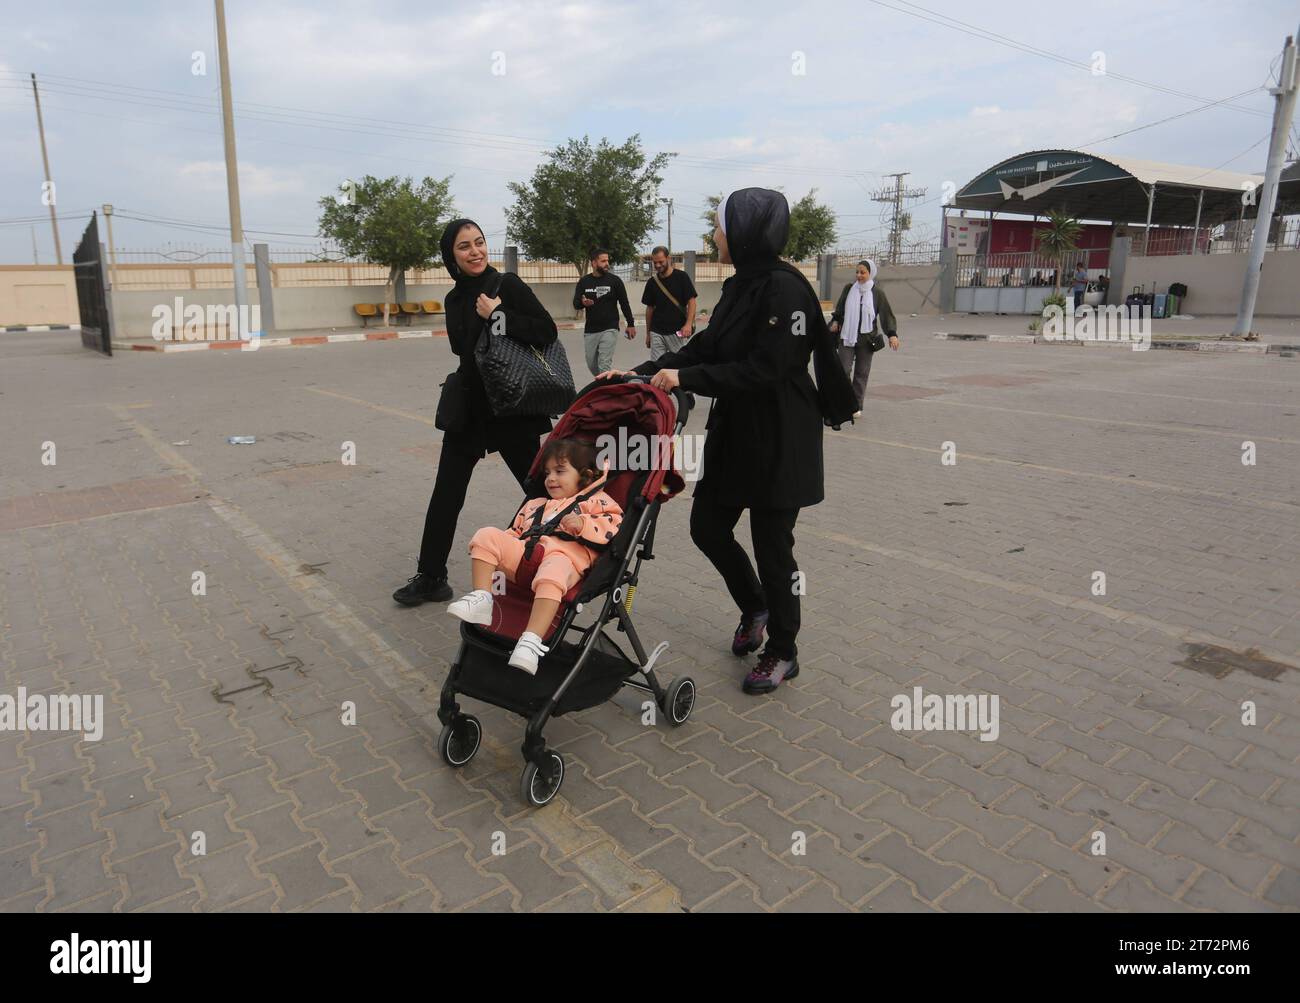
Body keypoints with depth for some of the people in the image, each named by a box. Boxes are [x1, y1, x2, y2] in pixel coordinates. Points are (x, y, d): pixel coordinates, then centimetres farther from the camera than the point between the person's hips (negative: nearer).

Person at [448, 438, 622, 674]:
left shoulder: (597, 501, 17)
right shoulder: (537, 505, 39)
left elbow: (612, 526, -1)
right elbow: (515, 531, 38)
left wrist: (582, 524, -16)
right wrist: (499, 550, 20)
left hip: (563, 556, -6)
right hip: (524, 551, 7)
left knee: (552, 573, -42)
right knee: (486, 536, -10)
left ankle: (532, 641, -47)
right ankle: (481, 597, -19)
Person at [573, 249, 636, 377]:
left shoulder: (614, 280, -2)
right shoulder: (584, 282, 4)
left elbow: (624, 303, 3)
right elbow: (575, 304, 0)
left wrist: (631, 324, 2)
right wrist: (583, 303, -23)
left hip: (609, 329, -3)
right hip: (590, 331, 3)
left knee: (604, 366, -12)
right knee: (592, 365, 10)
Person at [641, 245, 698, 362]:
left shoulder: (681, 277, -3)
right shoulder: (652, 282, 8)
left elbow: (691, 301, -6)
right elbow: (649, 308, 15)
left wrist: (689, 324, -19)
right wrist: (648, 333, 13)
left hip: (676, 331, -3)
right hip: (656, 332, 3)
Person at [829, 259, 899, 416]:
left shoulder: (877, 293, 0)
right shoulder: (849, 289, 4)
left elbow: (886, 314, -2)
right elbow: (840, 308, 17)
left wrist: (892, 334, -12)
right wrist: (835, 321, 2)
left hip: (866, 338, -1)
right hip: (847, 336, 1)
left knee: (862, 372, 5)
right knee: (843, 369, -8)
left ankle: (857, 406, 14)